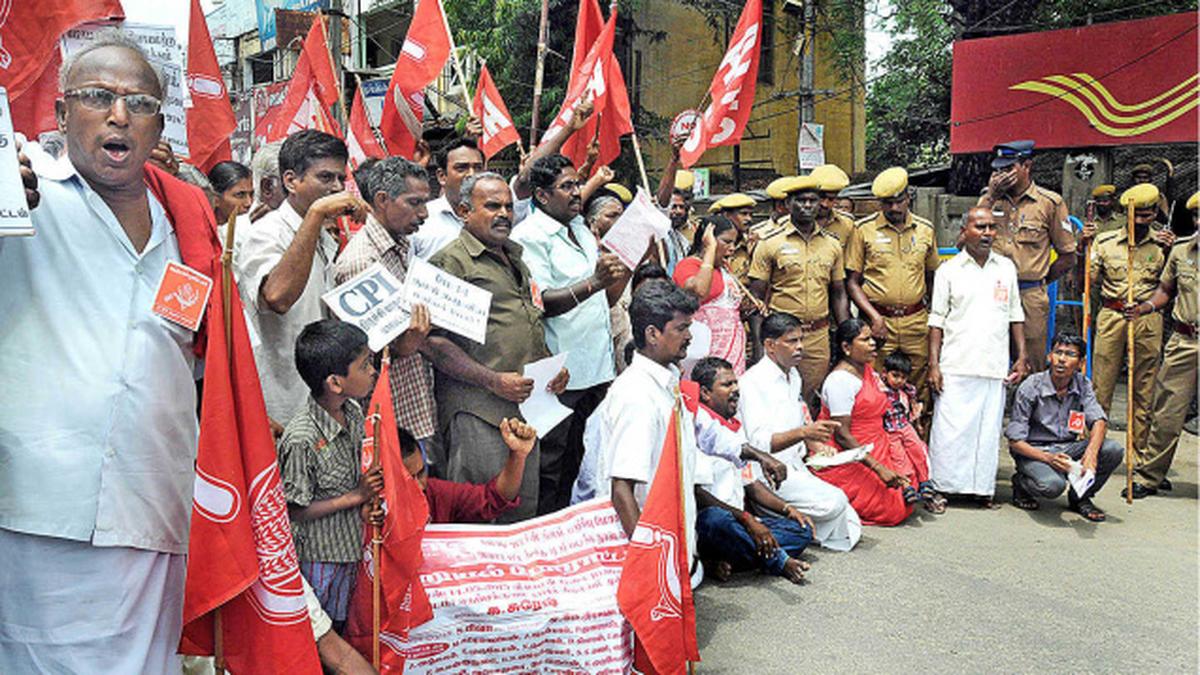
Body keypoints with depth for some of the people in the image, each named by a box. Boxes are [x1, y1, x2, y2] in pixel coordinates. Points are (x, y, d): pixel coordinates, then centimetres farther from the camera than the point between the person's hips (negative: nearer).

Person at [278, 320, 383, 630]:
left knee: (346, 622, 21)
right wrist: (356, 496, -19)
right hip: (319, 557, -7)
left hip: (353, 546, 7)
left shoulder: (353, 412, -3)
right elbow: (295, 510, -19)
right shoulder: (301, 439, -26)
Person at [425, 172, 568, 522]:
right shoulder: (450, 262, -7)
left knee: (524, 513, 15)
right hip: (477, 410, -8)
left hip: (528, 402, 8)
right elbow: (434, 341, -15)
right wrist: (494, 381, -19)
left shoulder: (515, 258, 20)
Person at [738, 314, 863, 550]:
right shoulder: (752, 382, -14)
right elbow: (759, 444, -23)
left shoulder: (793, 376, 13)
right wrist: (803, 432, -34)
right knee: (833, 502, -26)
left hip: (796, 468, 8)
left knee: (850, 526, -2)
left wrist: (815, 444, 4)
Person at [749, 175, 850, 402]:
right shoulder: (770, 245, -1)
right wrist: (758, 345, -8)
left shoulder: (833, 245, 12)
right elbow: (756, 298, -2)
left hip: (819, 338, 3)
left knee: (812, 400, 7)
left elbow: (838, 295, 17)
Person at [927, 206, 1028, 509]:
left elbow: (1015, 315, 17)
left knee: (989, 427, 5)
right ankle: (941, 487, 6)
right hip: (956, 366, -3)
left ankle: (982, 487, 15)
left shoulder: (1006, 268, 13)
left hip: (995, 366, 3)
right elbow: (937, 320, 2)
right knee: (949, 427, -4)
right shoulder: (948, 270, 3)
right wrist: (933, 364, -5)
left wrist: (1022, 356, 9)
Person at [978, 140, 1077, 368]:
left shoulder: (1050, 202, 3)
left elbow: (1067, 258, 8)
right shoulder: (990, 199, 12)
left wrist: (1038, 282, 5)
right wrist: (991, 196, -6)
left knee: (1032, 370, 3)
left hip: (1030, 298, -2)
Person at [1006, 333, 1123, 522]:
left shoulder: (1083, 385, 1)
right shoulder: (1030, 388, -14)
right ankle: (1021, 483, 2)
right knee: (1053, 484, -35)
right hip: (1034, 451, -5)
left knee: (1114, 449, -19)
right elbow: (1015, 440, -14)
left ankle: (1080, 497, 4)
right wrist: (1048, 458, -30)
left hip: (1068, 449, 5)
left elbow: (1099, 421, -12)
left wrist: (1091, 453, -33)